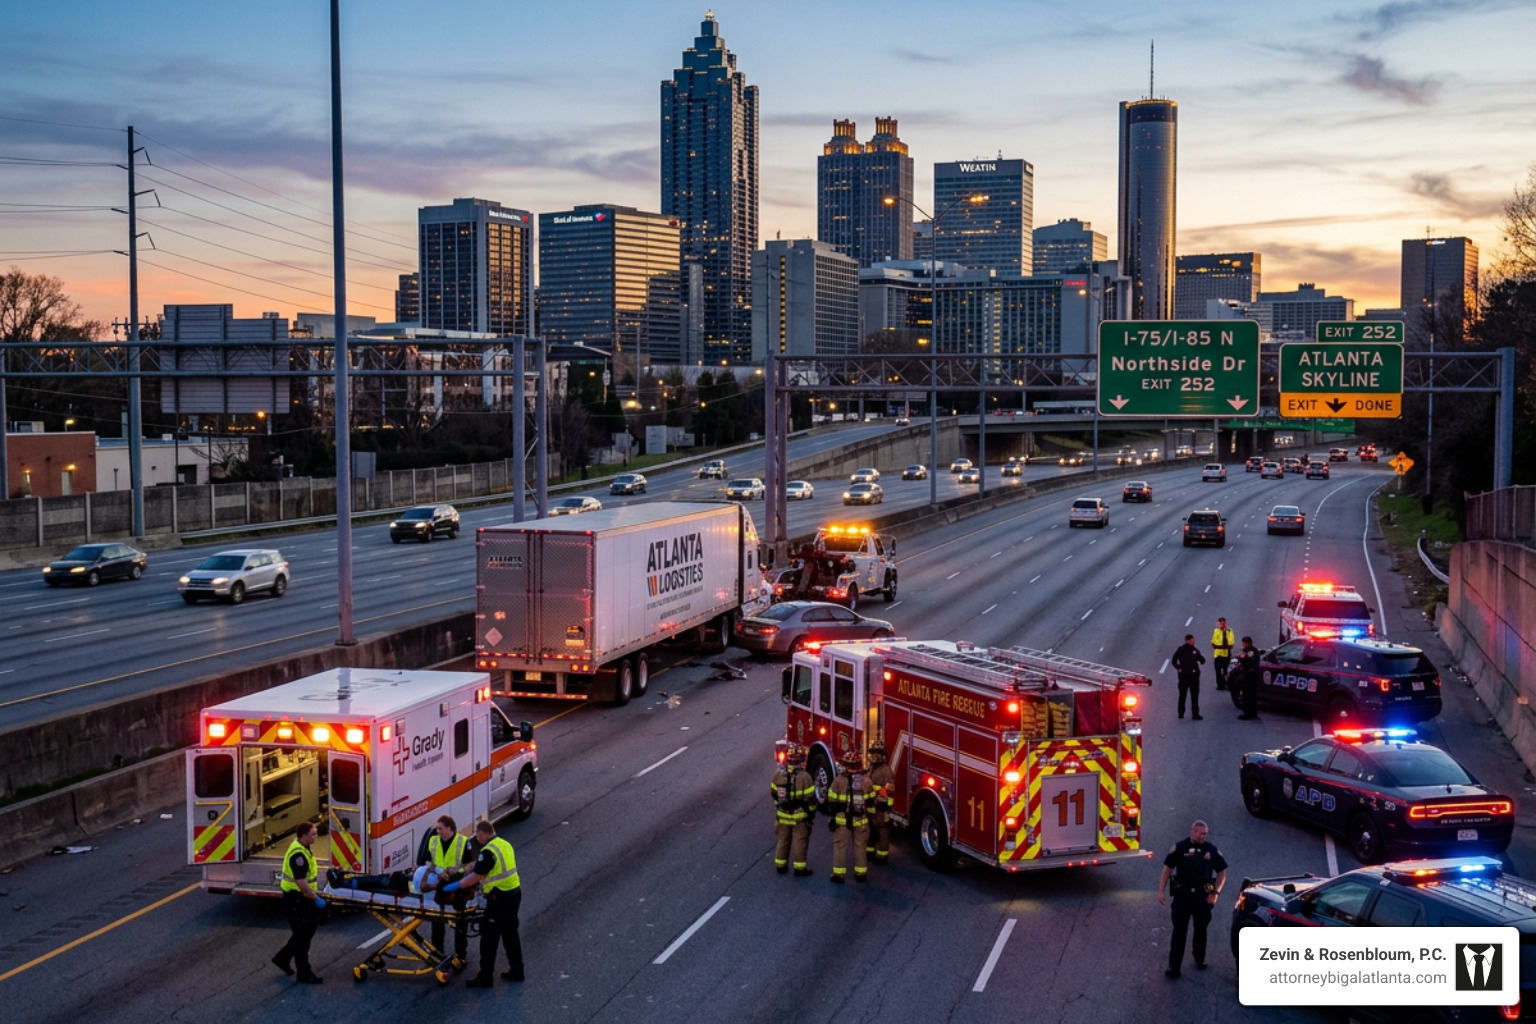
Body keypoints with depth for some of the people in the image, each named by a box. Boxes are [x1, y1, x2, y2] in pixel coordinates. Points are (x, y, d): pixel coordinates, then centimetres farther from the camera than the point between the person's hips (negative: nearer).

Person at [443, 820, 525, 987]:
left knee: (489, 937, -1)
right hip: (515, 892, 9)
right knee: (510, 933, 19)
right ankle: (516, 971, 26)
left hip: (500, 897, -9)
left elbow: (476, 877, -17)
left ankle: (485, 978, 4)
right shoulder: (505, 844, 10)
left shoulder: (488, 852, -19)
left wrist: (456, 886, -7)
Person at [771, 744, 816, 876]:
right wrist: (811, 814, 0)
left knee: (782, 840, 18)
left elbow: (775, 794, 5)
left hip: (782, 815, 4)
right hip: (800, 816, -4)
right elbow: (810, 799, -15)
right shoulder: (805, 777, -21)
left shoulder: (778, 775, -8)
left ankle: (780, 865, 27)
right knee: (800, 841, 9)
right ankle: (800, 868, 15)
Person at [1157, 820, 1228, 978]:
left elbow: (1222, 873, 10)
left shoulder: (1212, 850, 5)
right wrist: (1162, 891, -9)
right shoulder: (1180, 847, -2)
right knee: (1179, 931, -3)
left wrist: (1215, 892, -2)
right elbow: (1167, 869, -2)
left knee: (1201, 929, 15)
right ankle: (1174, 966, -2)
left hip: (1203, 896, 2)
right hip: (1182, 894, -2)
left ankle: (1200, 958, 35)